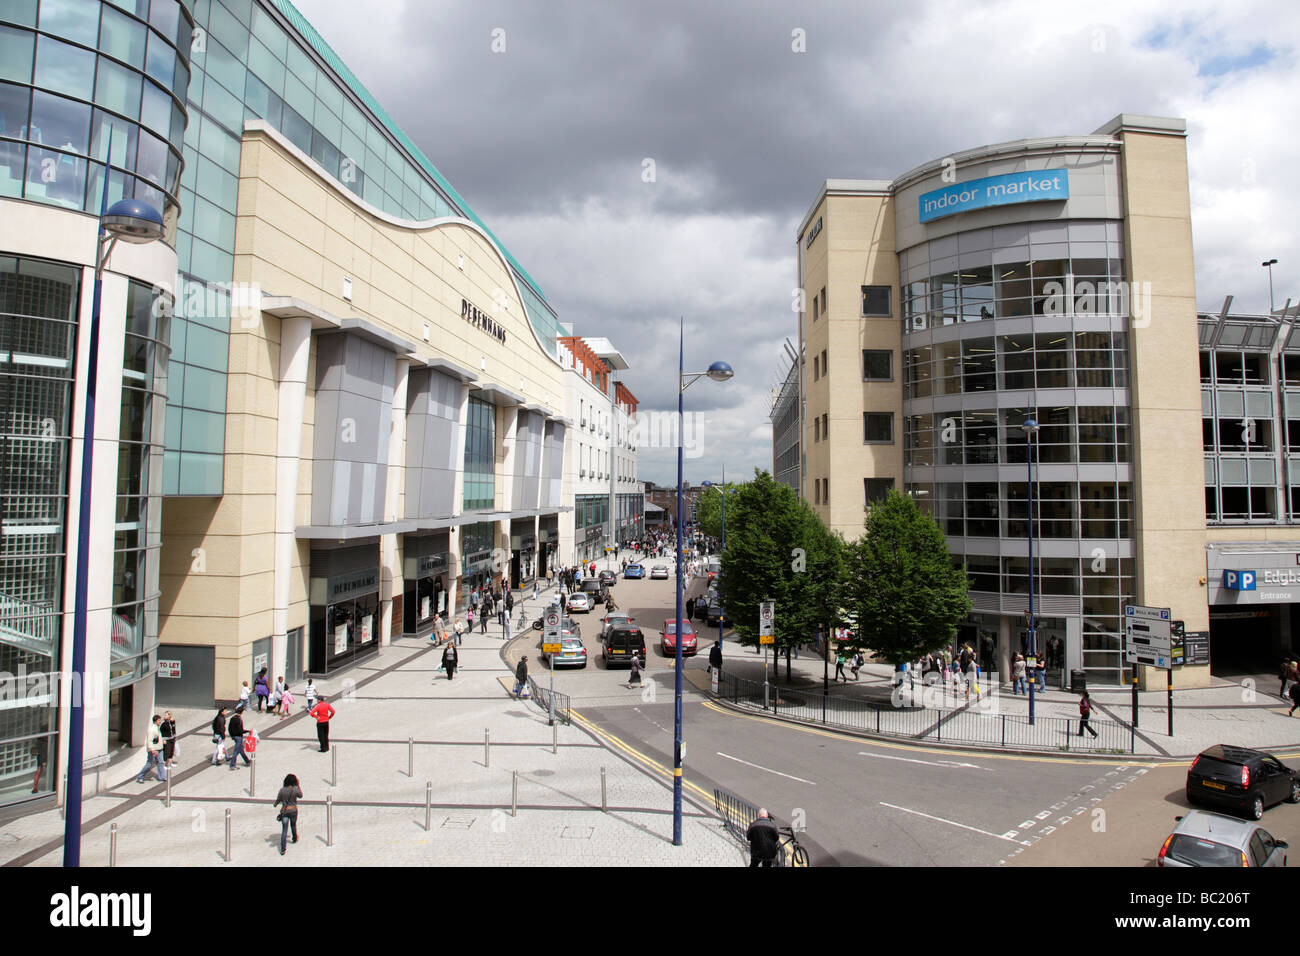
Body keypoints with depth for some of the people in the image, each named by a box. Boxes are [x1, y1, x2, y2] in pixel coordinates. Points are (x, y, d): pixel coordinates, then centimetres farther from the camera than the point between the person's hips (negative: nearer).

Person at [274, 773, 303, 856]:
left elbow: (278, 800, 0)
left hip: (284, 811, 0)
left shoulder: (282, 790, -10)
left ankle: (282, 849, -7)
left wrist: (275, 804, 24)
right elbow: (300, 796, 8)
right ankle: (295, 839, 49)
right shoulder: (296, 789, -12)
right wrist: (298, 785, 8)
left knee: (284, 830, 0)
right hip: (293, 811, 0)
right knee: (293, 825, 27)